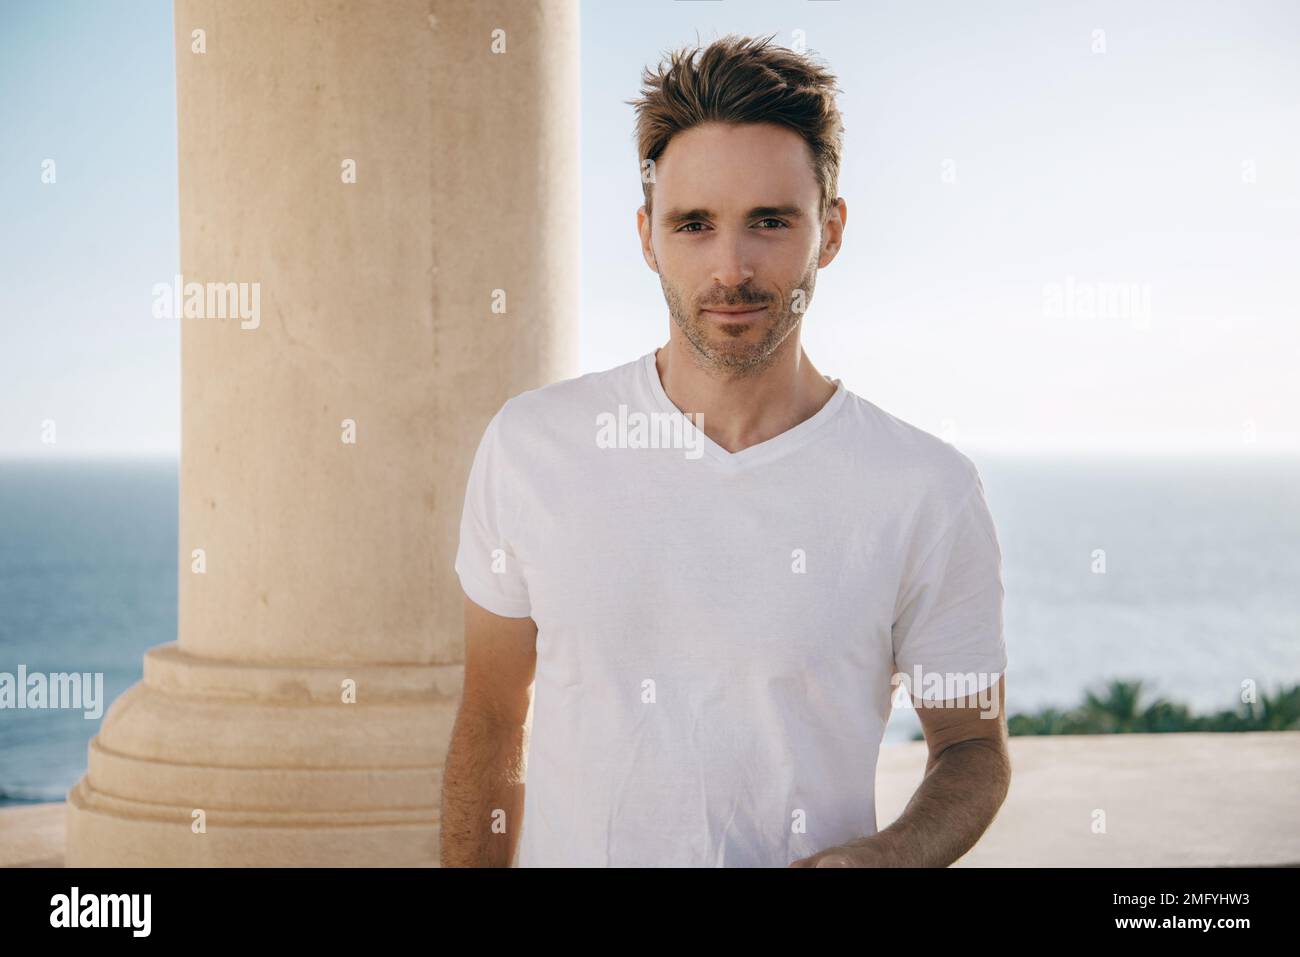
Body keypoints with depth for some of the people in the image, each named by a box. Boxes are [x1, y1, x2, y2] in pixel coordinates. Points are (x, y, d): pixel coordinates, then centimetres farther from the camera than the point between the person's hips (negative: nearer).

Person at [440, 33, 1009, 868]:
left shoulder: (926, 490, -12)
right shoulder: (531, 446, -6)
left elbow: (974, 748, -2)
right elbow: (491, 721, 2)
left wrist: (883, 855, -20)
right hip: (566, 849, 2)